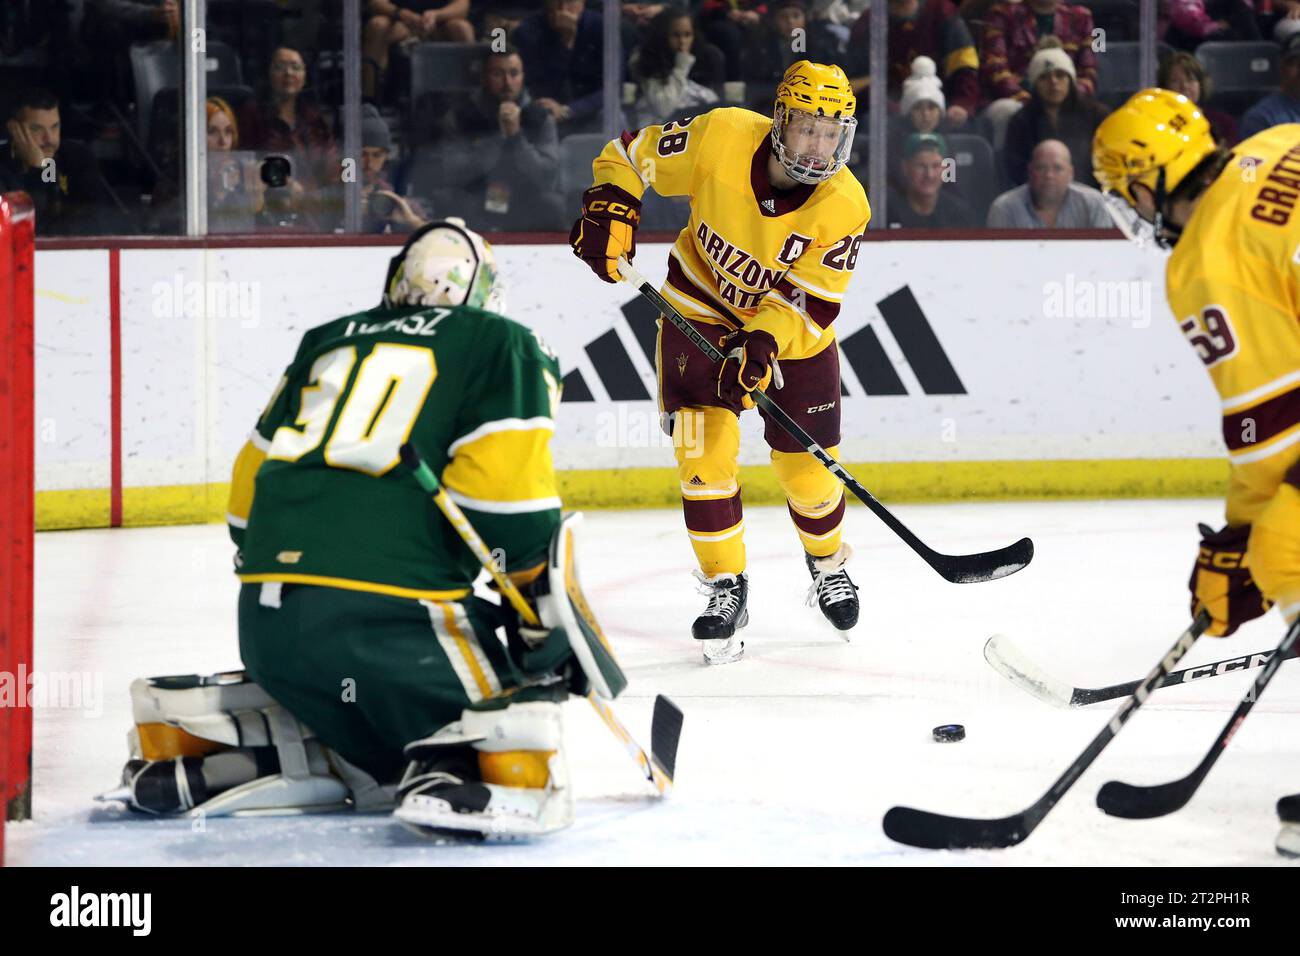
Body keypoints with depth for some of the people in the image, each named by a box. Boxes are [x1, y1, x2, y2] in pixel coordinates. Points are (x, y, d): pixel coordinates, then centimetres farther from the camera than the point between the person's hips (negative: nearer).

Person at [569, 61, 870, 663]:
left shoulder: (843, 205, -24)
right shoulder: (719, 139, -25)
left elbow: (811, 300, -21)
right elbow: (633, 155, -9)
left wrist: (762, 343, -37)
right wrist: (610, 208, -24)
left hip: (789, 327, 0)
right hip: (701, 311, 0)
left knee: (807, 467, 3)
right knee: (705, 449, -14)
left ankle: (828, 567, 35)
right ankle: (726, 590, 1)